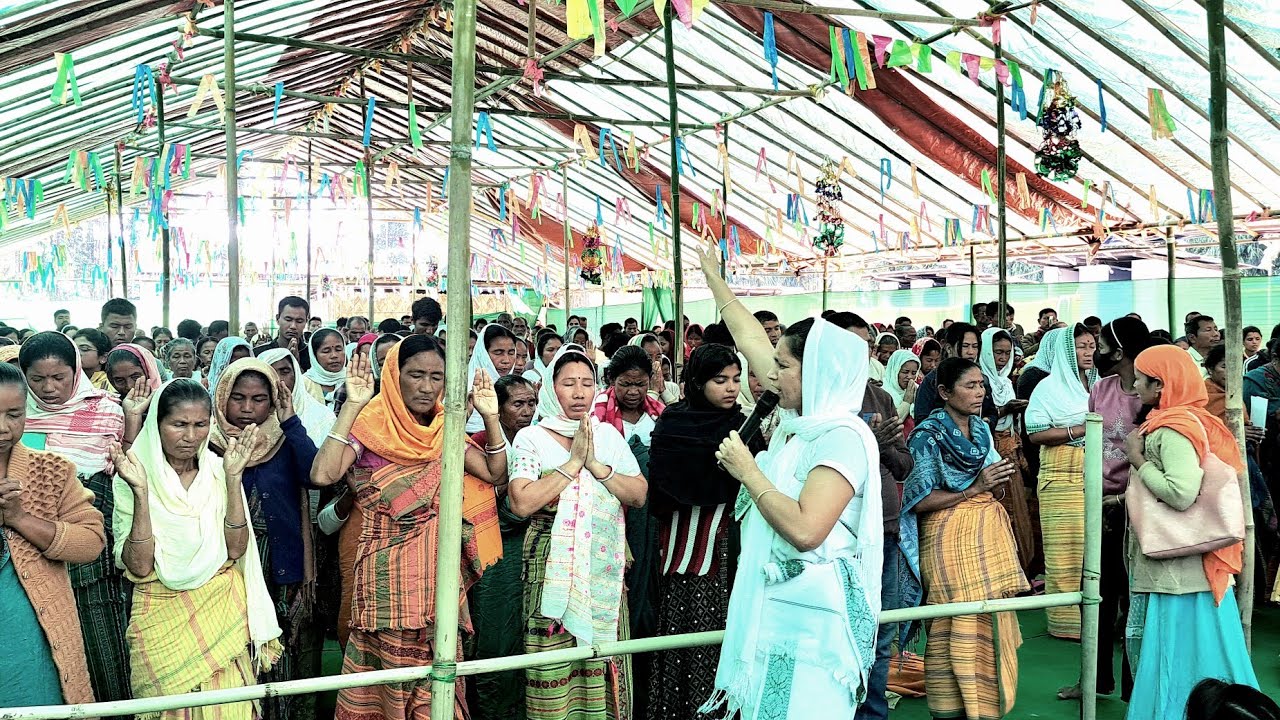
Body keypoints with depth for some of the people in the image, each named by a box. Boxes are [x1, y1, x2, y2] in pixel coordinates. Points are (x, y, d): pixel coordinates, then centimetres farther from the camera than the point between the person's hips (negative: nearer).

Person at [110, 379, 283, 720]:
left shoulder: (217, 470, 0)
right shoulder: (133, 478, -7)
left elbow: (235, 549, -9)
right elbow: (139, 567, -16)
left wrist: (232, 478, -16)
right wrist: (140, 491, -25)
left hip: (222, 612, 2)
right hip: (162, 618, -2)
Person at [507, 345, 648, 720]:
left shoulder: (608, 434, 9)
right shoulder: (532, 438, -2)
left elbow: (639, 494, 1)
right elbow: (522, 502, -16)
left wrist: (595, 464, -10)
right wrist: (573, 462, -14)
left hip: (605, 572, 3)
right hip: (553, 573, -3)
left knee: (604, 667, 5)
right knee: (554, 669, -2)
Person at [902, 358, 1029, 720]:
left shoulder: (982, 429, 12)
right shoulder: (928, 435, -9)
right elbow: (920, 501, -15)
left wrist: (998, 482, -2)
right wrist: (973, 489, -18)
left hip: (988, 537, 7)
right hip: (949, 539, -7)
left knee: (990, 625, 7)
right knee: (956, 628, -6)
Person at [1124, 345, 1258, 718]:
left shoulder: (1174, 428, -15)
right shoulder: (1185, 421, 13)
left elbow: (1181, 493, -26)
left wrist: (1137, 459, -15)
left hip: (1176, 567, -9)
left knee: (1174, 655, -2)